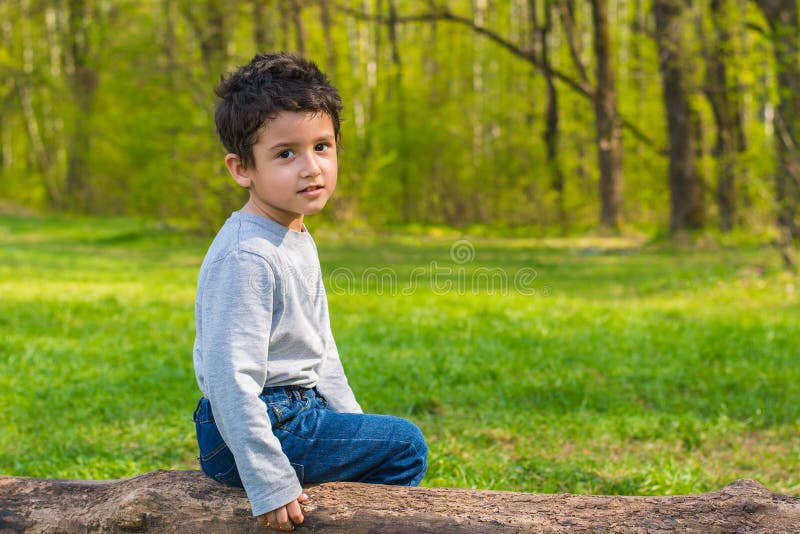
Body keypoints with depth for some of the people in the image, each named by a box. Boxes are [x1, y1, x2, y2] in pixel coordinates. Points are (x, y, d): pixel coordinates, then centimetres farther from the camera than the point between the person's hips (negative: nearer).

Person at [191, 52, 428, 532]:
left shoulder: (299, 240, 9)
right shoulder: (246, 256, -23)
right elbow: (231, 380, -27)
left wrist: (354, 427, 18)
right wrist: (269, 484, -27)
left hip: (297, 410, 10)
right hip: (253, 429, -10)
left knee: (397, 441, 23)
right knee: (405, 446, -10)